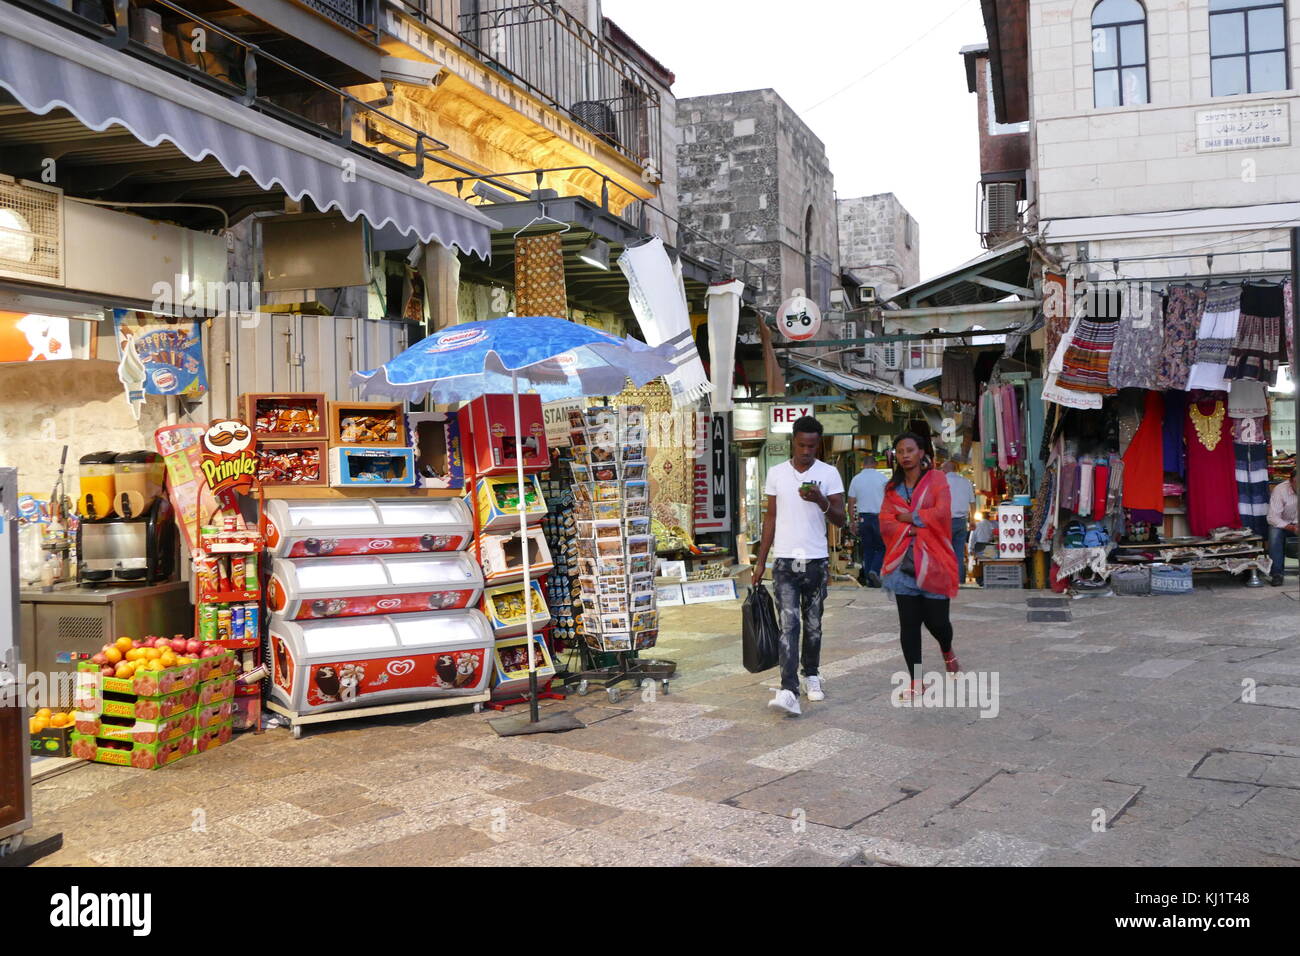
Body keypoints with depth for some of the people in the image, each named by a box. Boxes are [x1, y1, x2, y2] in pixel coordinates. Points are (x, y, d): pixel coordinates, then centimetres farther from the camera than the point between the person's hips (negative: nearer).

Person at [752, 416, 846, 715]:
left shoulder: (829, 474, 0)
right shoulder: (776, 473, 5)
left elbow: (840, 520, -3)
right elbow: (771, 518, 10)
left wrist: (821, 501, -23)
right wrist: (760, 560, 7)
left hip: (817, 561, 0)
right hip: (785, 561, 0)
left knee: (813, 625, 11)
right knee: (789, 625, -10)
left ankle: (812, 676, 30)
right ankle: (789, 691, -16)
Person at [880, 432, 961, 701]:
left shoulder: (936, 479, 2)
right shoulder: (892, 487, 12)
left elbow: (942, 512, -12)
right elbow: (885, 524, 3)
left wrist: (909, 517, -6)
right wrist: (913, 528, -12)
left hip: (933, 562, -3)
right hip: (902, 563, 3)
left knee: (936, 620, -1)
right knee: (909, 623, 1)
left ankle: (947, 651, 35)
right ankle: (915, 681, 9)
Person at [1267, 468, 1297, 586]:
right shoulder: (1280, 490, -17)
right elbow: (1272, 517, -20)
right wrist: (1291, 527, -35)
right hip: (1284, 523, -1)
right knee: (1274, 533, -32)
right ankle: (1276, 573, -29)